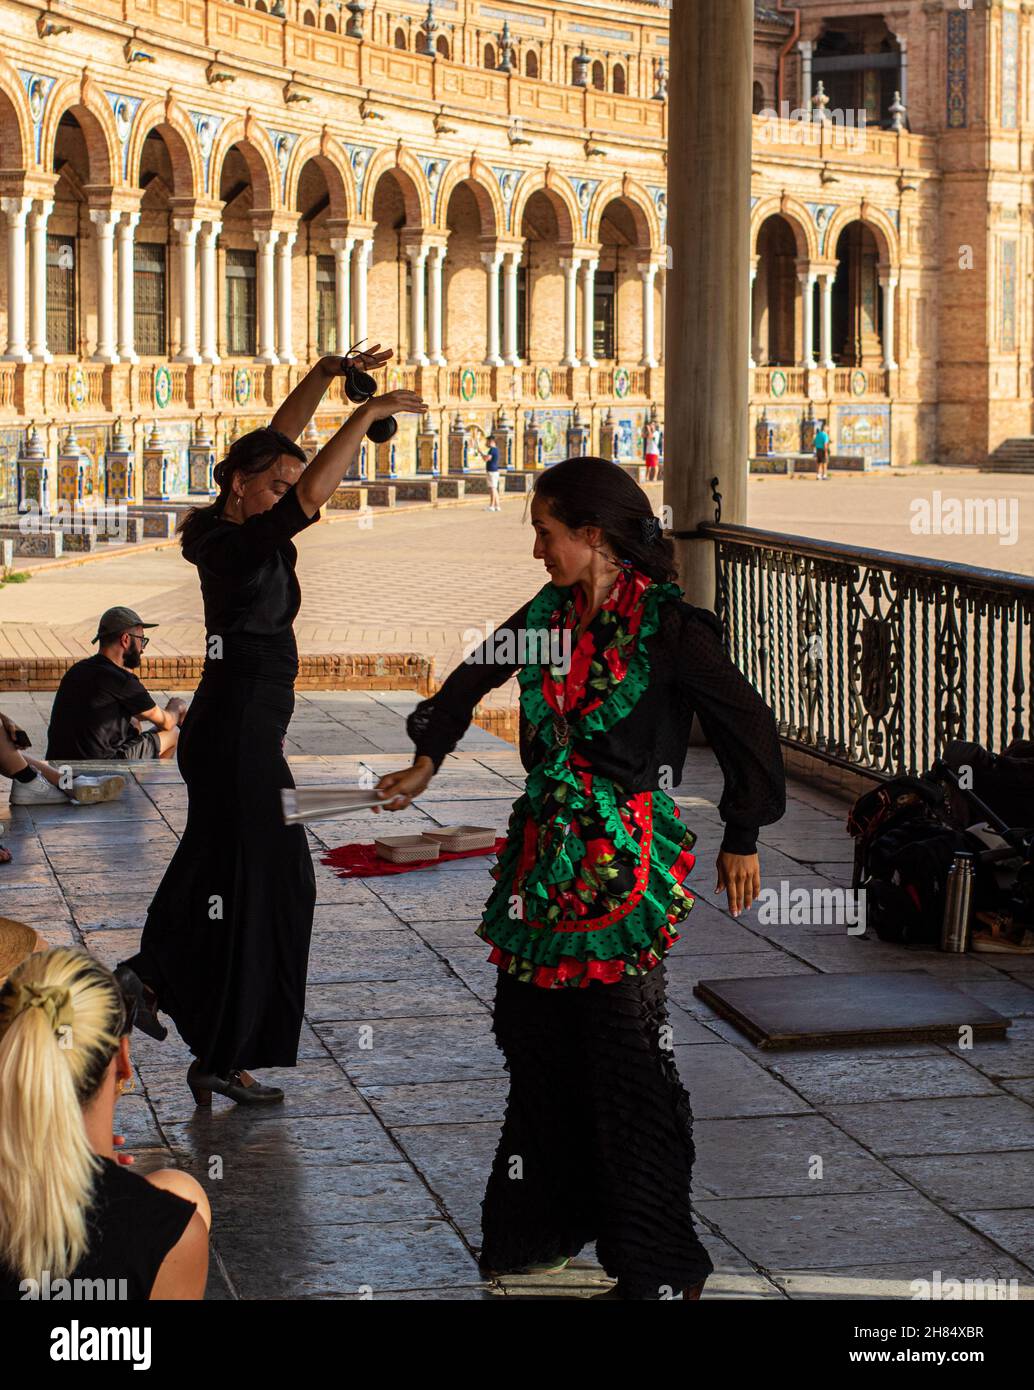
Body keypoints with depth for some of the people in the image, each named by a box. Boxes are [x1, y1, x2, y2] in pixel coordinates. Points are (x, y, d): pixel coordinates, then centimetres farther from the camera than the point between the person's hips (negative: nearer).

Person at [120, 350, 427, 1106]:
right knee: (256, 885, -3)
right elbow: (313, 495, -33)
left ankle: (150, 981, 39)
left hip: (233, 724, 10)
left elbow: (278, 439, 15)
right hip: (241, 730, -10)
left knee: (217, 867, 25)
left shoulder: (230, 529, 6)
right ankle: (222, 1058, 3)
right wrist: (366, 415, -26)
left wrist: (330, 373, 11)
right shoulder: (237, 547, -20)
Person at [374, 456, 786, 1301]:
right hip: (545, 854, 7)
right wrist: (428, 760, 18)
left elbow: (748, 727, -6)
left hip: (624, 866, -7)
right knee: (537, 1041, 12)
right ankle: (550, 1226, 28)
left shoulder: (666, 628, -12)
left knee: (625, 1058, -5)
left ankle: (661, 1268, 5)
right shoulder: (547, 615, 6)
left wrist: (743, 841, -1)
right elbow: (475, 674, 24)